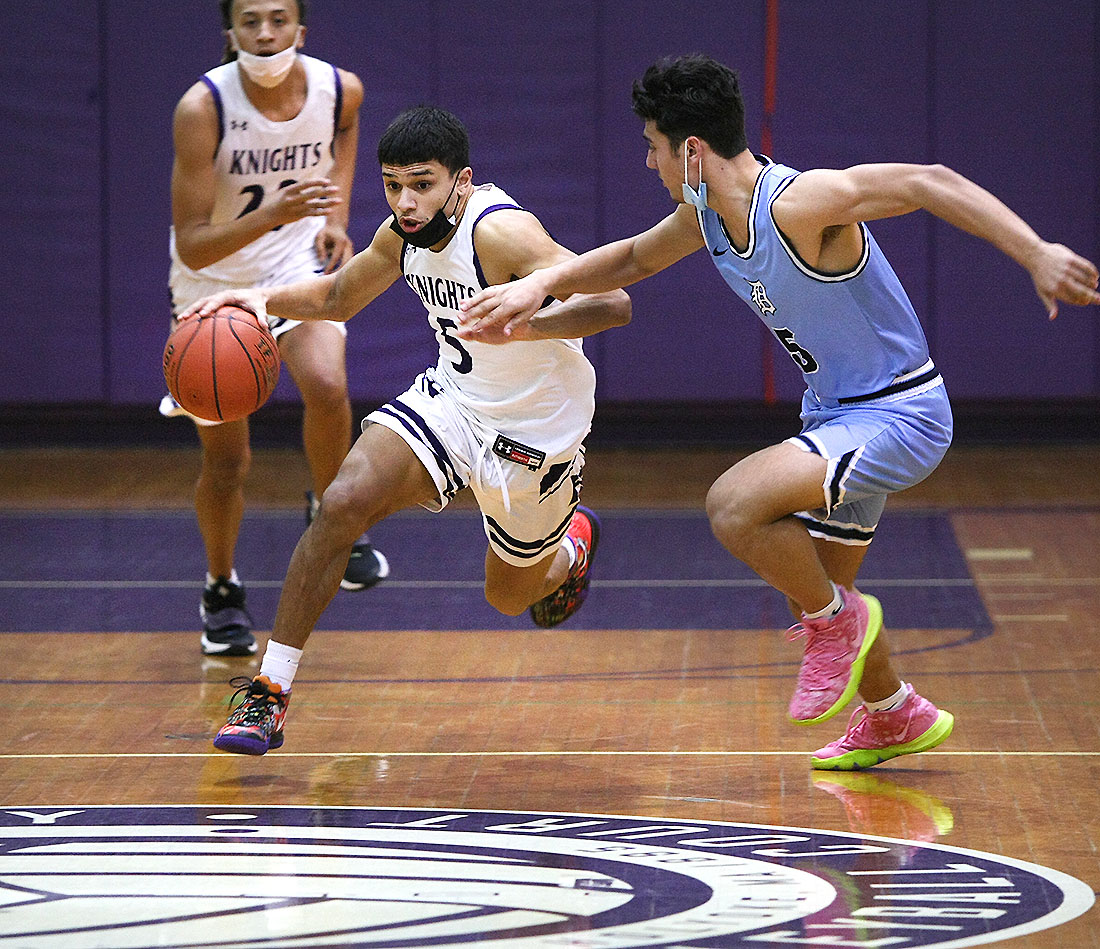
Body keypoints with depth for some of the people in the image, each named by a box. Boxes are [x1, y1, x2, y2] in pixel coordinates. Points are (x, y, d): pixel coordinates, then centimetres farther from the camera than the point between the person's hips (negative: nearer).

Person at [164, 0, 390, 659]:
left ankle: (329, 516, 0)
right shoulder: (202, 108, -26)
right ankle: (222, 591, 32)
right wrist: (273, 214, -41)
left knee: (327, 386, -29)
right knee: (226, 463, 5)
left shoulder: (341, 89, -15)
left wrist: (336, 218, 1)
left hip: (296, 265, 1)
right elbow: (191, 248, -27)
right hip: (213, 284, -1)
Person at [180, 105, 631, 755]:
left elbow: (611, 302, -39)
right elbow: (338, 296, 13)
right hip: (452, 401, 5)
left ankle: (571, 547, 56)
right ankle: (270, 693, -16)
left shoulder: (499, 231, -30)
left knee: (511, 598, 17)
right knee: (343, 503, -22)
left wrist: (518, 322, -55)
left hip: (533, 431, -5)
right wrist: (267, 299, -7)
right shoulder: (404, 234, -7)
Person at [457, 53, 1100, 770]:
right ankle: (895, 718, 46)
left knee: (735, 503, -27)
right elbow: (634, 258, 19)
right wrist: (542, 284, 4)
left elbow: (930, 183, -32)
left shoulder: (796, 204, -27)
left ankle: (838, 620, -3)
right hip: (836, 415, 9)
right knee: (814, 587, 21)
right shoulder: (706, 214, 0)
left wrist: (1037, 255, -41)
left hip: (900, 415, -9)